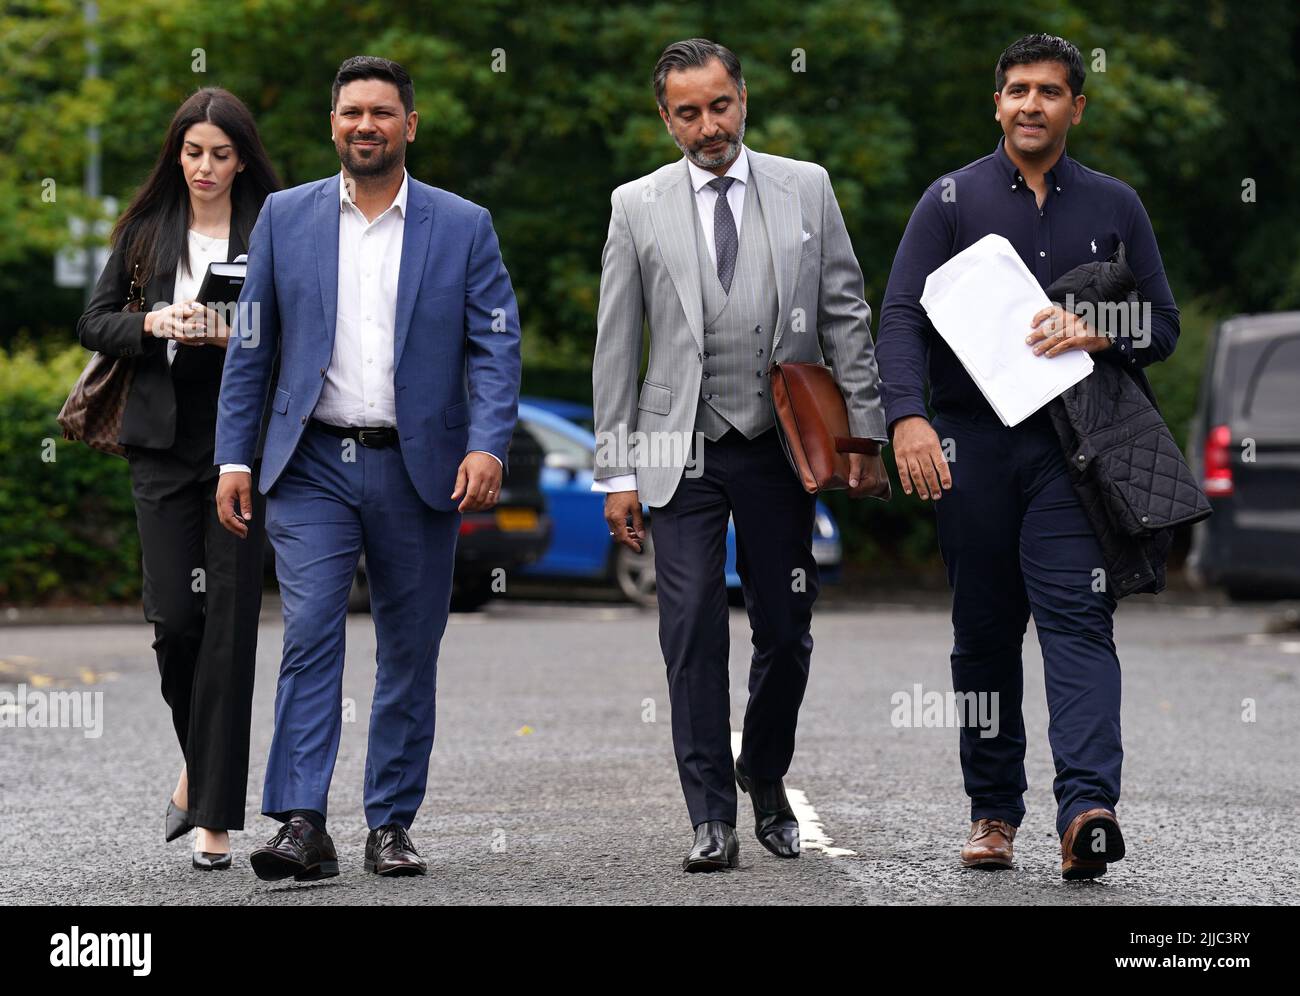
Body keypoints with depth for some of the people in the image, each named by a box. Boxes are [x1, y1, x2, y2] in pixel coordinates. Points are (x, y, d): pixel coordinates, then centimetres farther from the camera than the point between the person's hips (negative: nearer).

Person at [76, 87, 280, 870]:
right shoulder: (148, 229, 10)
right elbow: (95, 321, 9)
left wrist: (238, 335, -19)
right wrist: (152, 324, -10)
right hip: (165, 443, 2)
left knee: (229, 621, -6)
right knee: (174, 616, -2)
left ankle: (214, 815, -3)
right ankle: (203, 764, 25)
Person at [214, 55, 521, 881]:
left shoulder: (464, 227, 4)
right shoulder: (286, 218, 7)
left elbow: (496, 347, 0)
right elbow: (251, 347, 9)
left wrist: (487, 445, -15)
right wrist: (235, 457, 2)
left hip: (418, 470, 1)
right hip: (314, 465, 0)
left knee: (411, 653, 5)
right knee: (309, 635, -13)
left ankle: (392, 825, 15)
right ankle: (302, 827, -16)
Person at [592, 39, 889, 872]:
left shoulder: (805, 188, 5)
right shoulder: (639, 208, 3)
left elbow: (846, 316, 8)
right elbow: (616, 349, 4)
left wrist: (866, 430, 2)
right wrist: (617, 472, 1)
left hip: (780, 449, 1)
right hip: (684, 451, -1)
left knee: (787, 630, 5)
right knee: (694, 632, -6)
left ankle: (766, 779, 29)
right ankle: (712, 818, 0)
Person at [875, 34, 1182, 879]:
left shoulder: (1114, 206, 11)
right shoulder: (953, 200, 6)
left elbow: (1164, 325, 13)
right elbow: (903, 315, -4)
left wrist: (1098, 334, -9)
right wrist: (907, 417, -20)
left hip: (1071, 444, 0)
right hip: (970, 443, 0)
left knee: (1078, 619, -13)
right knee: (985, 633, 5)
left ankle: (1087, 808, -25)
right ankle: (994, 811, 15)